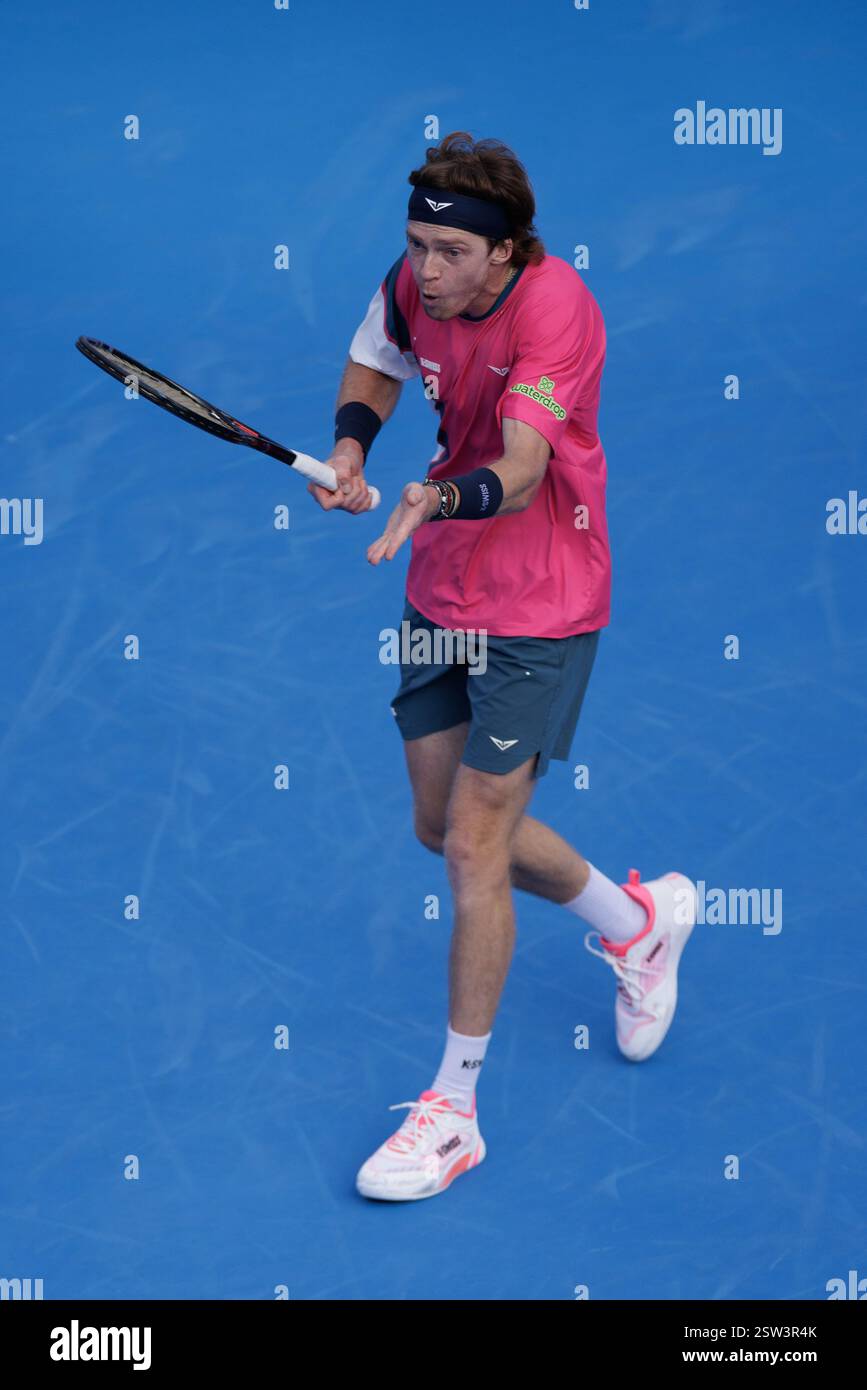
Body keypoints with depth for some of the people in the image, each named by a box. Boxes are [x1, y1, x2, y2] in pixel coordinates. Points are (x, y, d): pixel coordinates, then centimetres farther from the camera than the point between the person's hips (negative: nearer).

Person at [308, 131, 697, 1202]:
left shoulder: (555, 304, -26)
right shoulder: (412, 286, -6)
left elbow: (518, 475, -35)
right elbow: (372, 368, 14)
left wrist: (438, 500, -55)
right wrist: (350, 445, -7)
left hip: (538, 610, -7)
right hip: (440, 594, 7)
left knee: (475, 845, -7)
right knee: (442, 827, 15)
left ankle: (453, 1111, 7)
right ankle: (638, 920, 42)